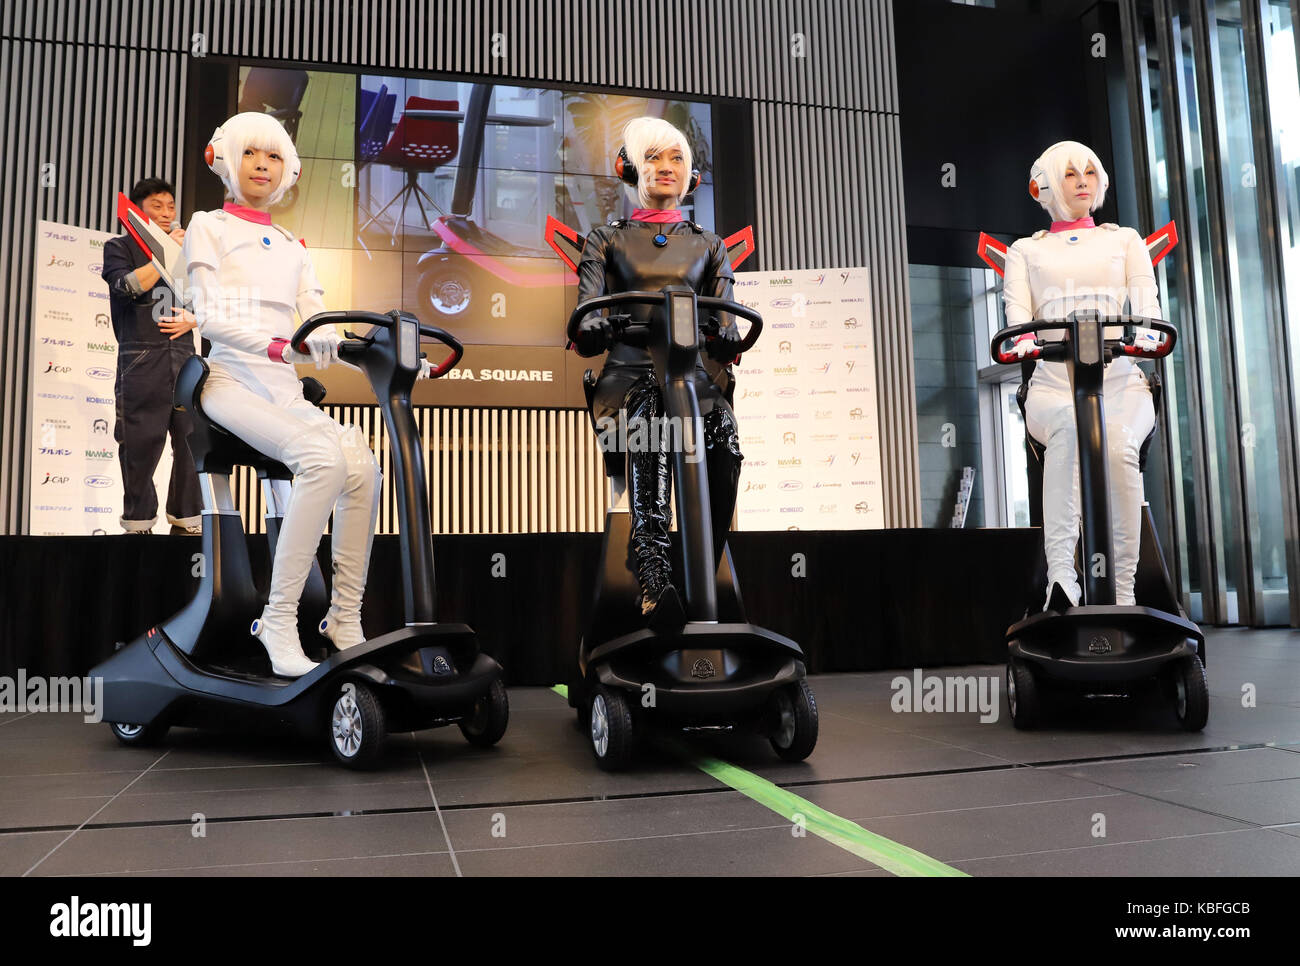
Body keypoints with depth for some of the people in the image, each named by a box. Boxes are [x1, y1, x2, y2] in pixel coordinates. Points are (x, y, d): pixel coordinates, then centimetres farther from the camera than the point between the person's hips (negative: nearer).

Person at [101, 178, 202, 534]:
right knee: (141, 446, -1)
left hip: (184, 358, 4)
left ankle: (186, 520, 8)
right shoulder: (119, 247, 7)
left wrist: (193, 320, -1)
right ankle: (138, 524, 10)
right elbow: (128, 286, -13)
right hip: (142, 364, -3)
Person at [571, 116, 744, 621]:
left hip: (692, 375, 2)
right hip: (627, 376, -1)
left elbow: (724, 317, 13)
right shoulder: (607, 239, 22)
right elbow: (588, 312, 6)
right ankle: (654, 579, -49)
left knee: (724, 437, -36)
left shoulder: (708, 245, 26)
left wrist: (727, 336, -13)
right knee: (647, 418, -41)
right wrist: (591, 328, -19)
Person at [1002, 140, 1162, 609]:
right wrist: (1024, 339, -23)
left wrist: (1145, 333, -20)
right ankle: (1060, 575, -48)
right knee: (1069, 425, -38)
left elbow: (1146, 297, 6)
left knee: (1117, 443, -35)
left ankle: (1123, 593, -28)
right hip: (1052, 385, 0)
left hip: (1120, 383, 1)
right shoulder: (1025, 250, 22)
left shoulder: (1125, 239, 24)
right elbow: (1017, 308, 3)